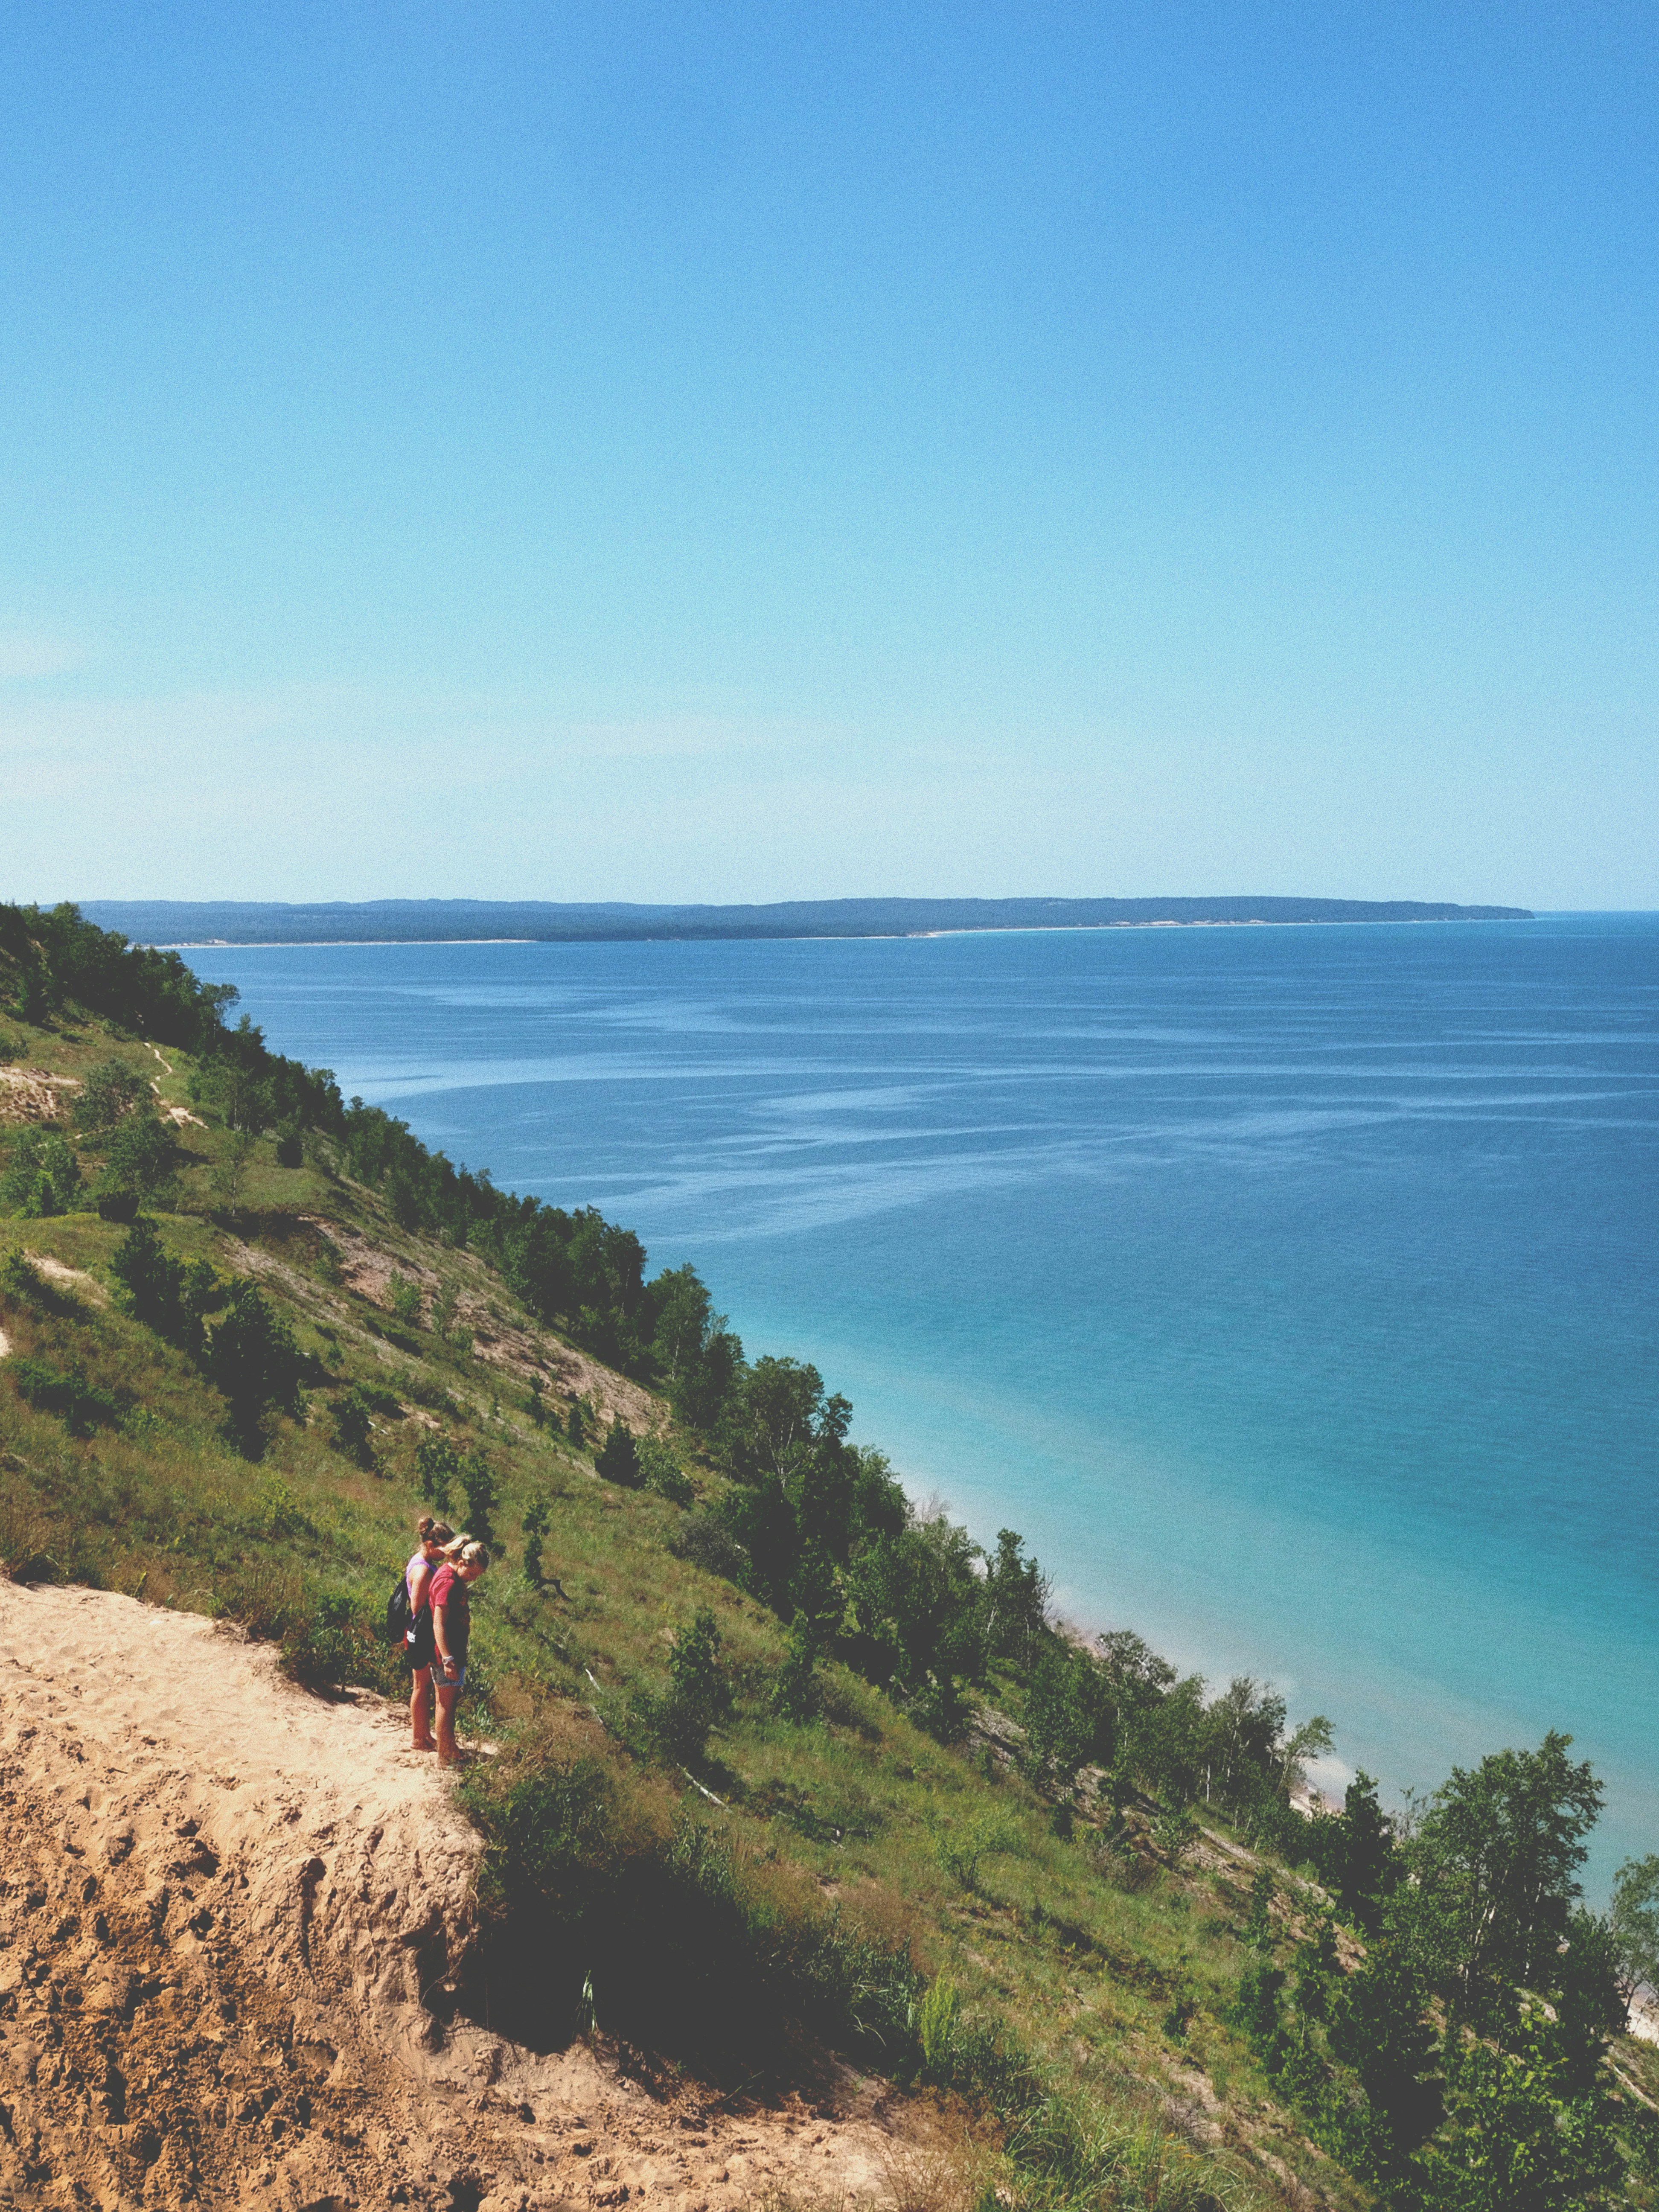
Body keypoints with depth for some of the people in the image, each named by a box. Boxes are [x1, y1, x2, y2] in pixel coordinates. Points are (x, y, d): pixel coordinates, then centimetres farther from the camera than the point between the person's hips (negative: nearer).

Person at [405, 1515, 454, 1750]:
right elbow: (418, 1610, -21)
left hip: (425, 1638, 10)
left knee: (425, 1686, 17)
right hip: (421, 1639, -10)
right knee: (421, 1686, 3)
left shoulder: (423, 1564, 8)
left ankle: (425, 1735, 27)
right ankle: (419, 1739, 14)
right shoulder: (422, 1570, -22)